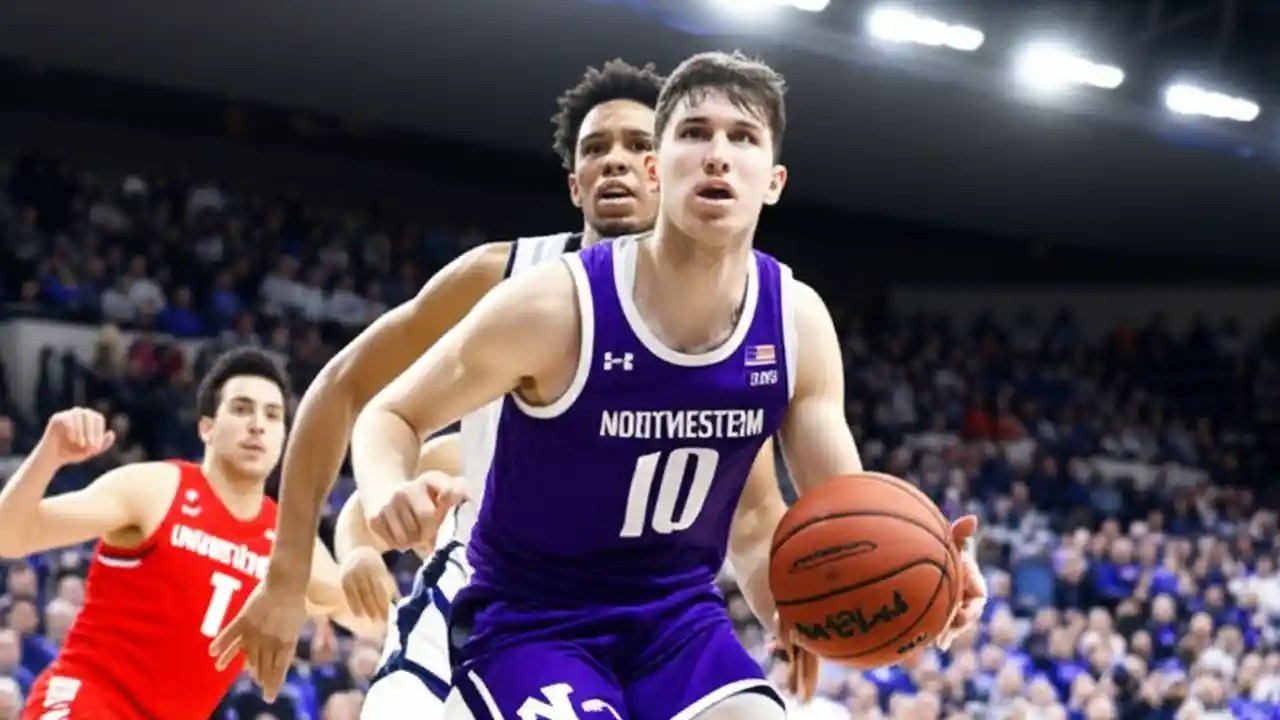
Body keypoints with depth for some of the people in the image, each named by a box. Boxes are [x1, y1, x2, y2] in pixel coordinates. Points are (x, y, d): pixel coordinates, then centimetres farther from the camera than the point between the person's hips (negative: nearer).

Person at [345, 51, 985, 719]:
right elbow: (391, 415, -8)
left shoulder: (798, 321, -7)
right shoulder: (555, 306, -20)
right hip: (531, 616, -4)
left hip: (677, 615, 5)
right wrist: (389, 492, -32)